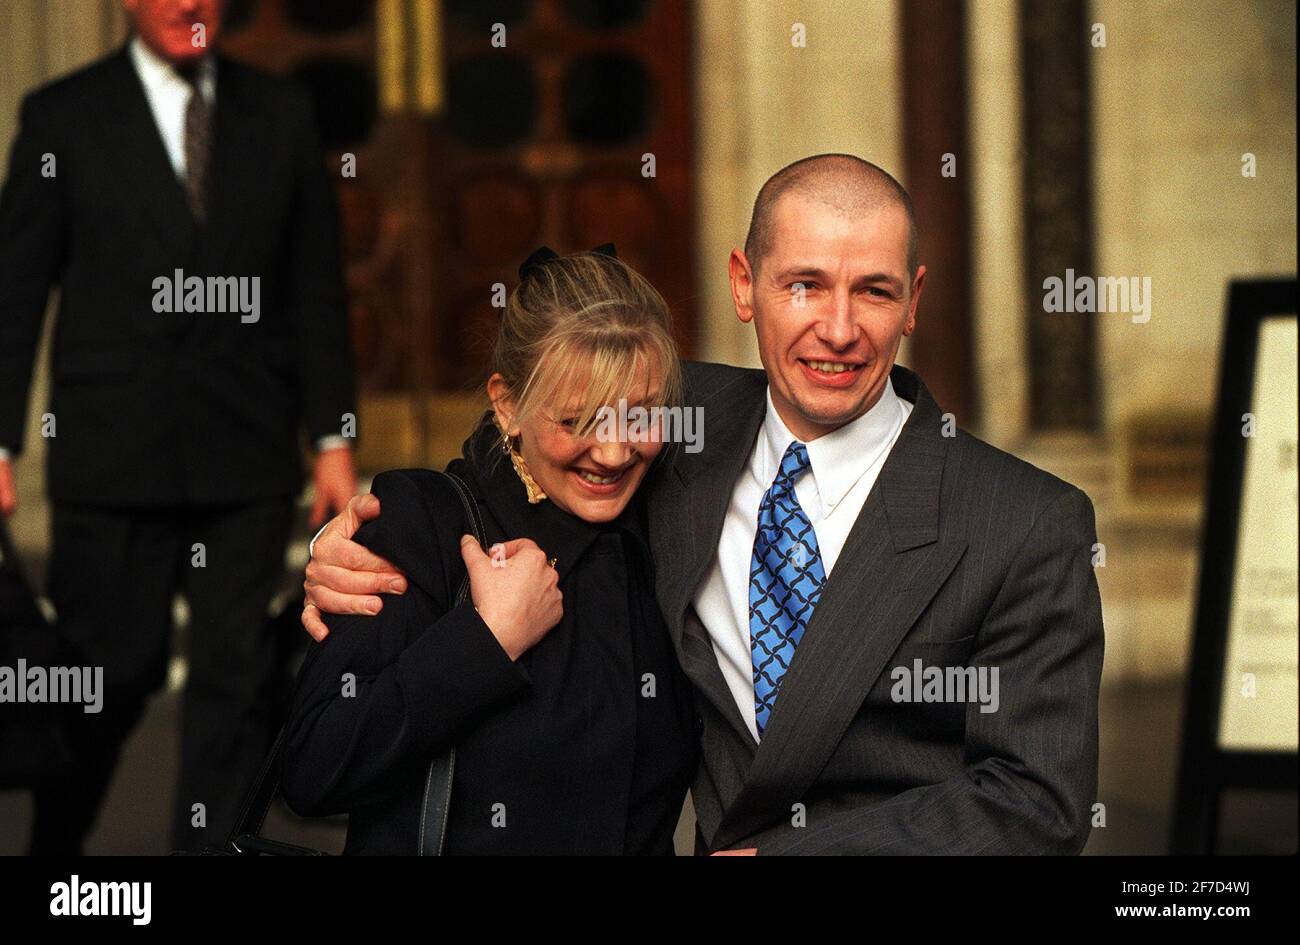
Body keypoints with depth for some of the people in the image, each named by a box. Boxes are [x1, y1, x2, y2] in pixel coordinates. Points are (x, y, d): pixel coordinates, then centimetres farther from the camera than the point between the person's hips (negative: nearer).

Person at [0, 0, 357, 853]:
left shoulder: (283, 116, 9)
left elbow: (316, 293, 10)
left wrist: (333, 438, 5)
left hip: (247, 458, 2)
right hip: (111, 458, -2)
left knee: (240, 677, 1)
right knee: (109, 676, 4)